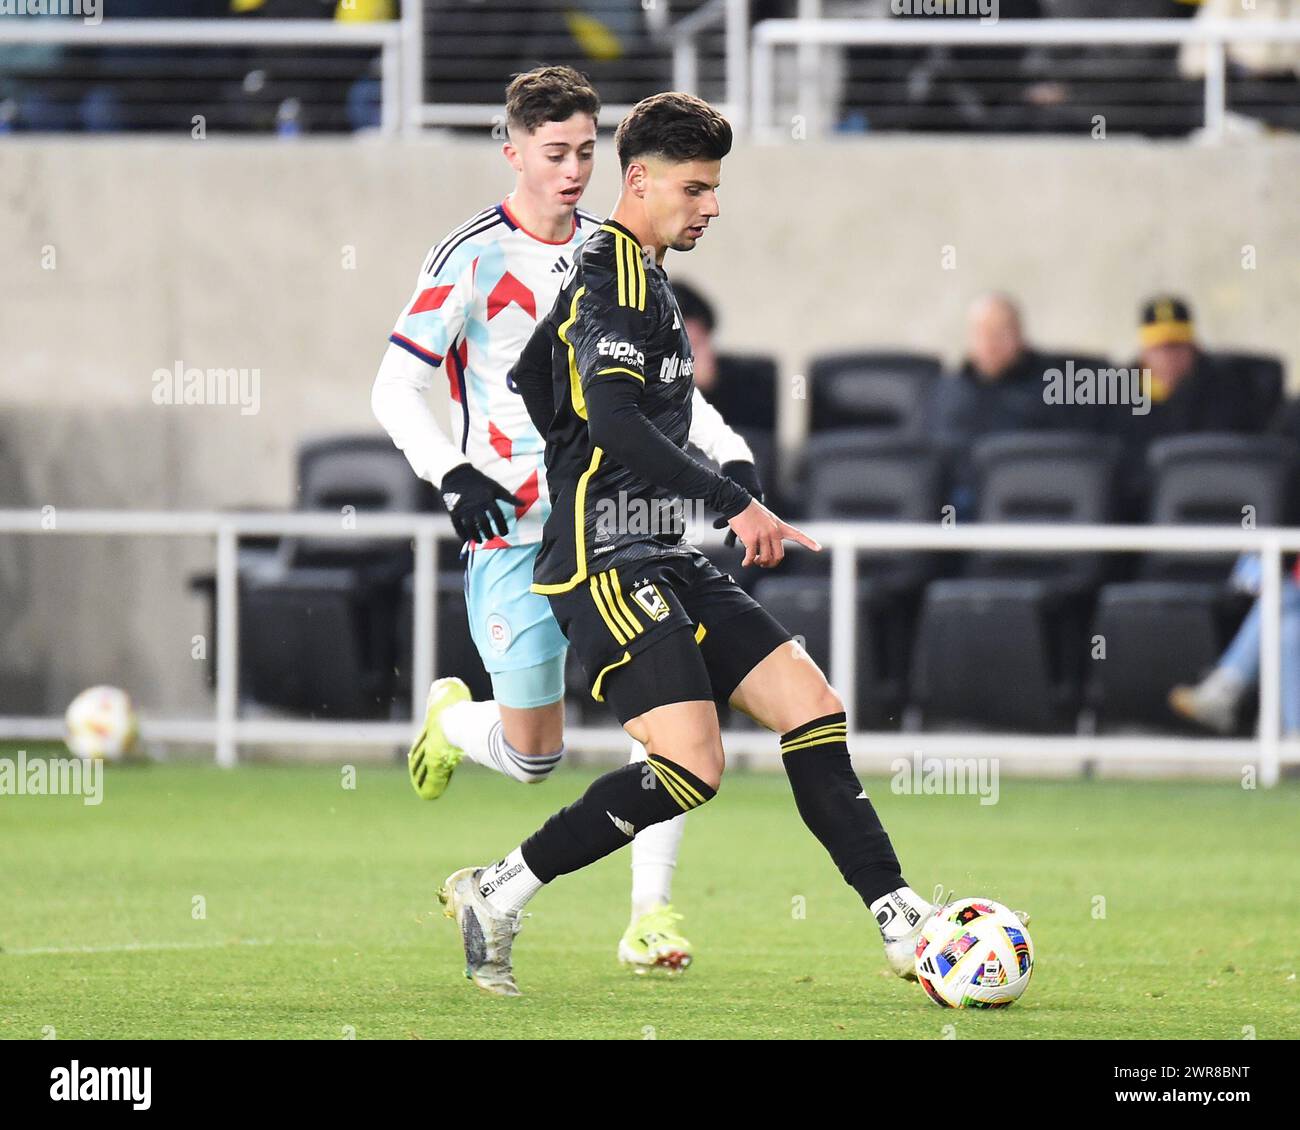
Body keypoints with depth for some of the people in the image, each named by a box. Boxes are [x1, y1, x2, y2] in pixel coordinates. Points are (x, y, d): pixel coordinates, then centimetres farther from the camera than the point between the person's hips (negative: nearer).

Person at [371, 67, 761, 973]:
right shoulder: (471, 257, -6)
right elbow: (395, 390, -7)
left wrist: (731, 451, 7)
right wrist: (453, 473, -22)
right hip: (515, 531, -4)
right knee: (534, 755, -1)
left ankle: (651, 916, -10)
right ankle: (451, 720, 36)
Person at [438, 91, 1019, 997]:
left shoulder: (636, 275, 20)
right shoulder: (614, 278, -12)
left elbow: (530, 378, 32)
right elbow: (615, 422, -25)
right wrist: (735, 503, -24)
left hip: (662, 560, 10)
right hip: (606, 561, -10)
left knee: (813, 708, 0)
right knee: (691, 768, -19)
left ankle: (902, 920, -1)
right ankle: (495, 894, -8)